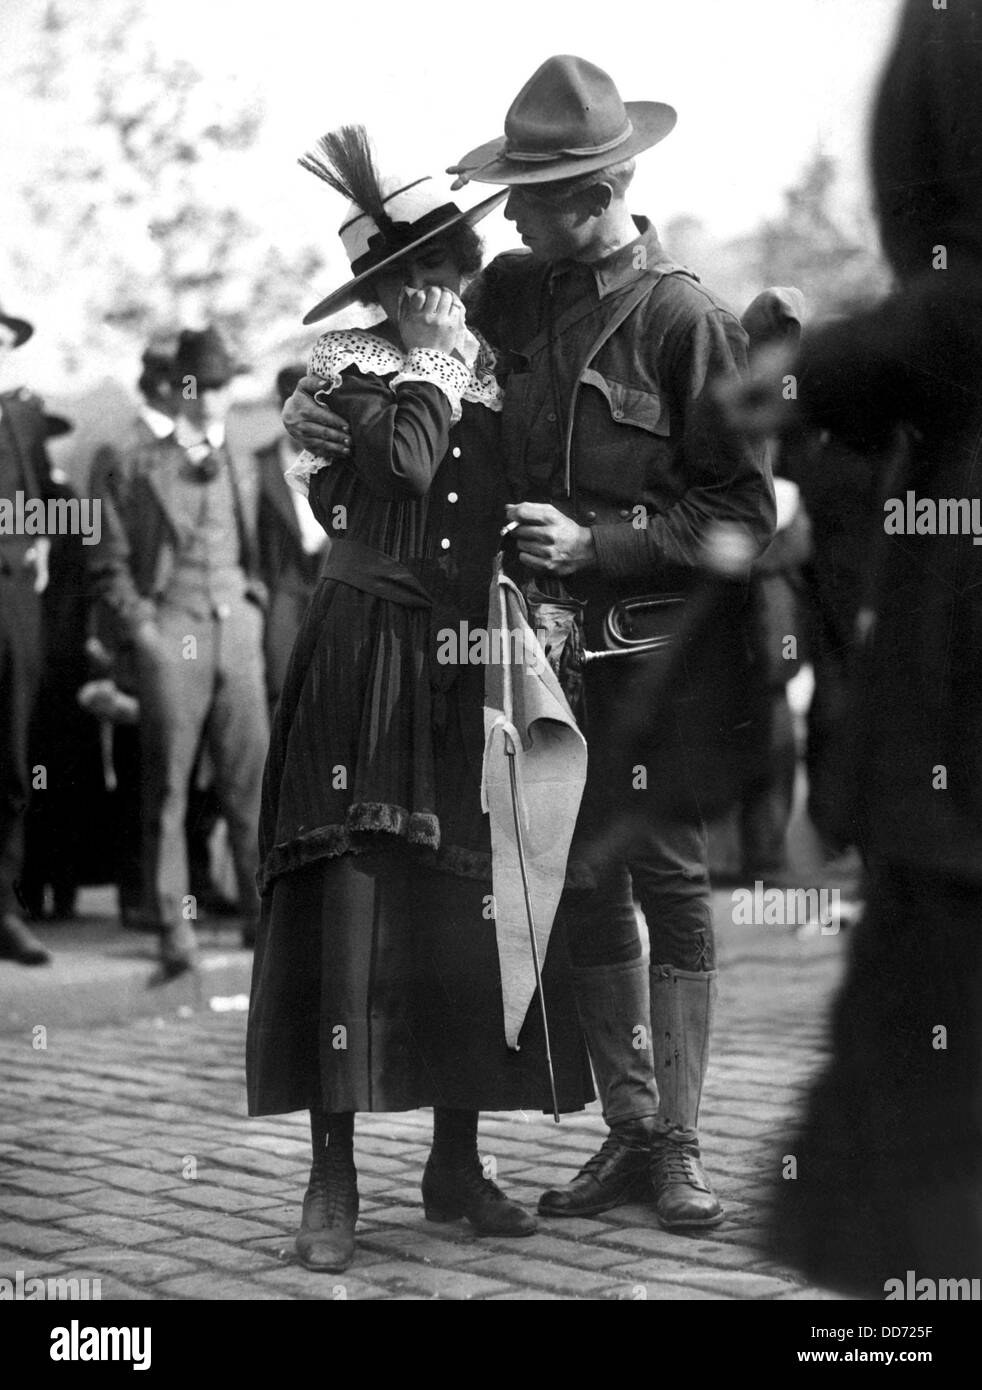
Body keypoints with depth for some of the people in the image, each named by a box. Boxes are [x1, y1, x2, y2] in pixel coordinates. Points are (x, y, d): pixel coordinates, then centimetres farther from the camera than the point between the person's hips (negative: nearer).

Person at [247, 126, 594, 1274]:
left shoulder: (503, 371, 12)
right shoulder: (349, 364, 0)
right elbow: (406, 459, -18)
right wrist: (439, 359, -8)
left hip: (476, 662, 4)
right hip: (370, 652, -4)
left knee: (471, 898, 4)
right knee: (353, 883, -10)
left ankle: (456, 1161, 17)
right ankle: (332, 1179, -6)